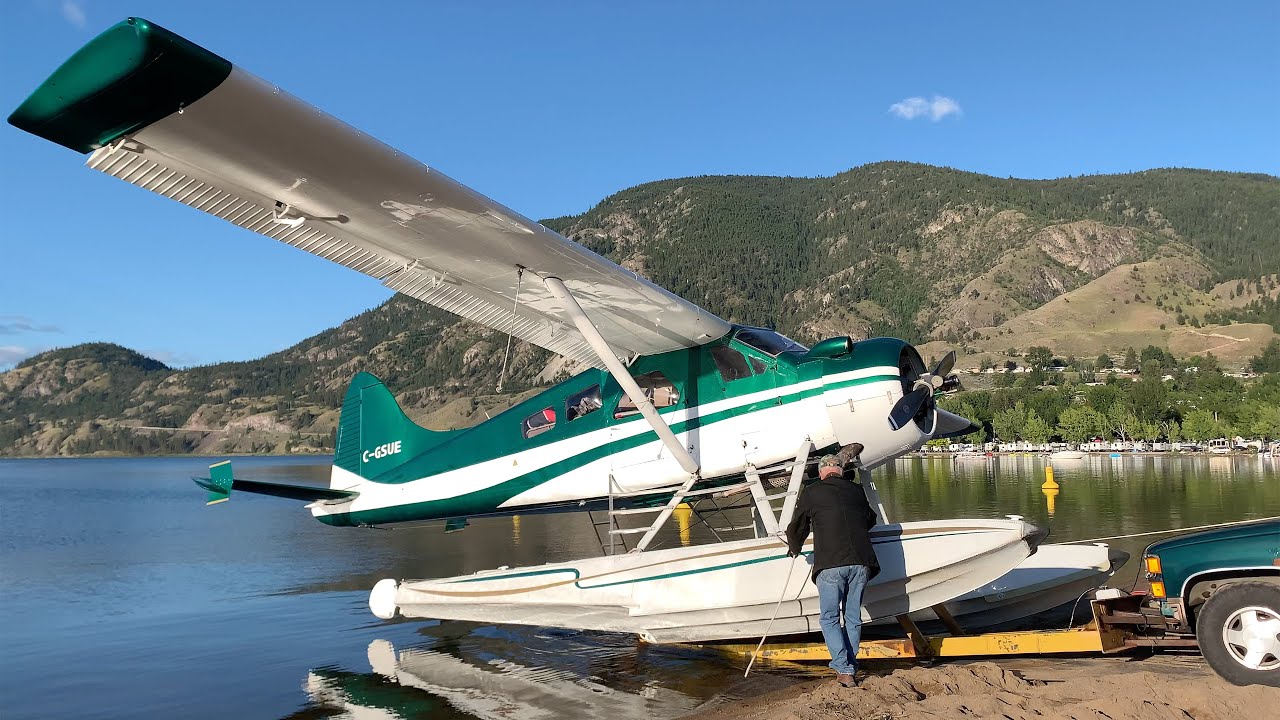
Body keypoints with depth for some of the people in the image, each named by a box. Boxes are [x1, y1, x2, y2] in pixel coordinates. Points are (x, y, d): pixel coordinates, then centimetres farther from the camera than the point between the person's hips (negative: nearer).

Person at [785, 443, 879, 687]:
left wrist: (795, 549, 34)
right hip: (861, 562, 4)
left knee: (829, 618, 6)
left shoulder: (812, 492, 5)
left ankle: (844, 670, -4)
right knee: (853, 618, 15)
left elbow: (797, 528, 14)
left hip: (830, 564, -4)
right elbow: (870, 520, 32)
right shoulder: (856, 490, 15)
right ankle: (850, 667, 18)